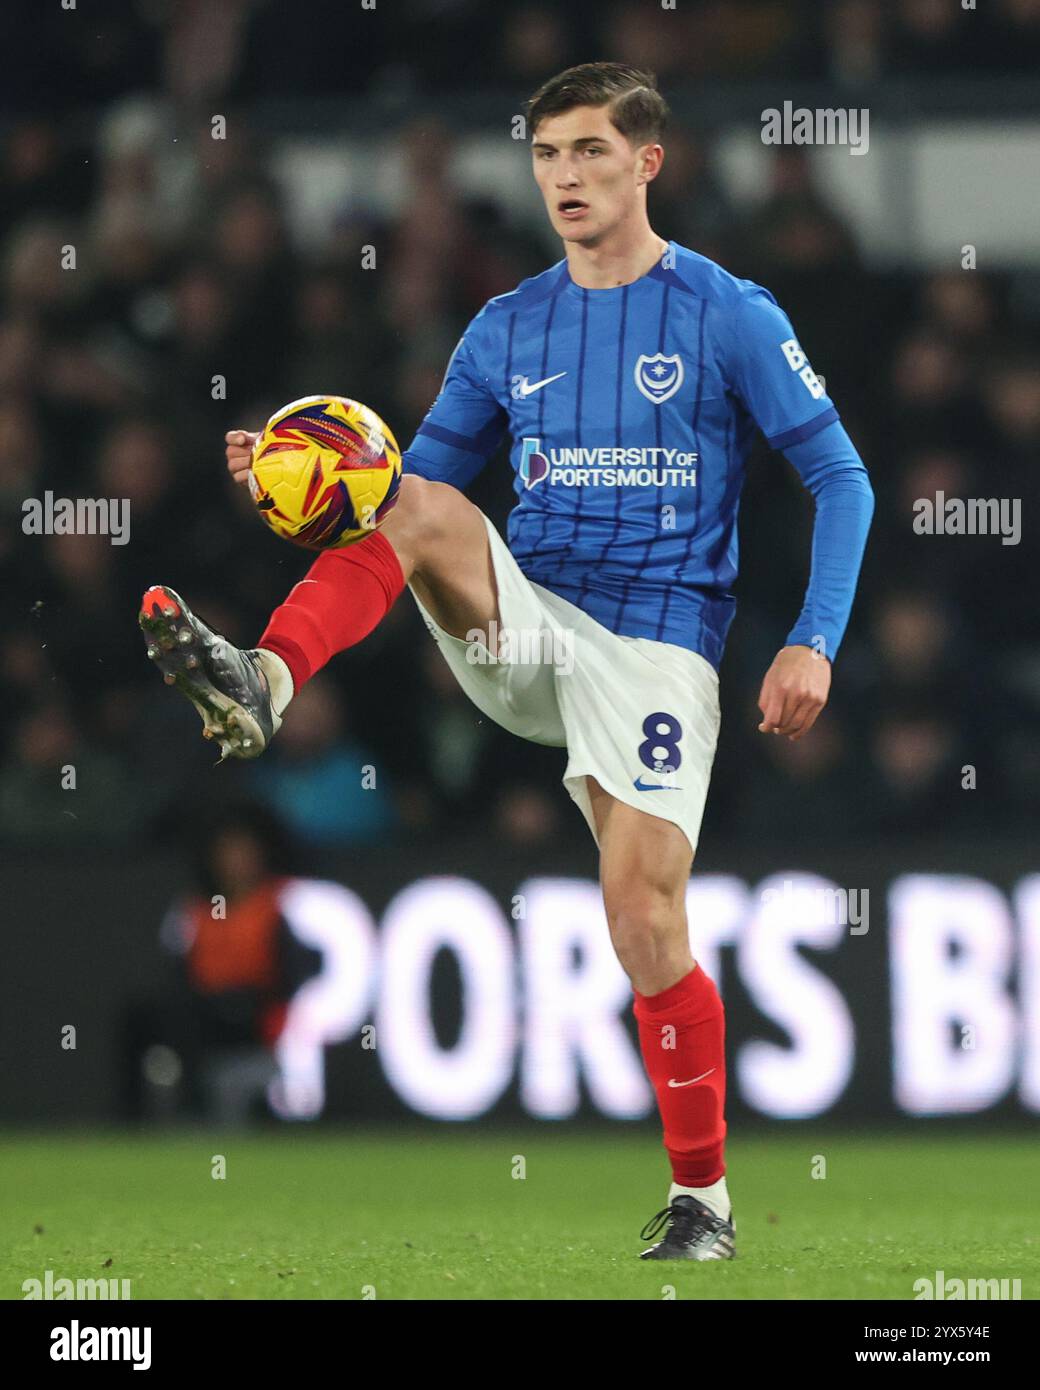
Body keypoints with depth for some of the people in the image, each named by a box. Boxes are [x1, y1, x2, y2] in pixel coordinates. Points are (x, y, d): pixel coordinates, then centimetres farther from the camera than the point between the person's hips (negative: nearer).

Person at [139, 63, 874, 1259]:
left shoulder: (728, 317, -2)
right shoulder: (506, 330, 11)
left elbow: (840, 478, 0)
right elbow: (420, 479, 15)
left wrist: (813, 644, -12)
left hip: (654, 648, -4)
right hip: (524, 625, 4)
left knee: (645, 923, -12)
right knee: (423, 510, -25)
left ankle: (701, 1198, 3)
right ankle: (261, 685, -44)